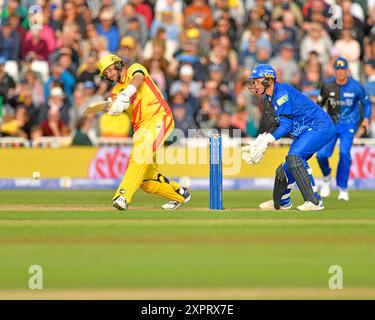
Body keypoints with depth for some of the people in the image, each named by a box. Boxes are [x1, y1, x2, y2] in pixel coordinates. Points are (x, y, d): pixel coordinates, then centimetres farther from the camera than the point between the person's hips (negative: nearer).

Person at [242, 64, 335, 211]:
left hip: (321, 126, -10)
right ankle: (281, 202, 35)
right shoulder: (267, 99, 9)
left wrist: (266, 141, -30)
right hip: (303, 132, 10)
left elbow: (286, 124, -25)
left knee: (294, 156, -27)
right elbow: (273, 127, 13)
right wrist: (256, 146, 2)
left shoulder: (282, 92, -20)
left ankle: (314, 201, -27)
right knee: (287, 167, 11)